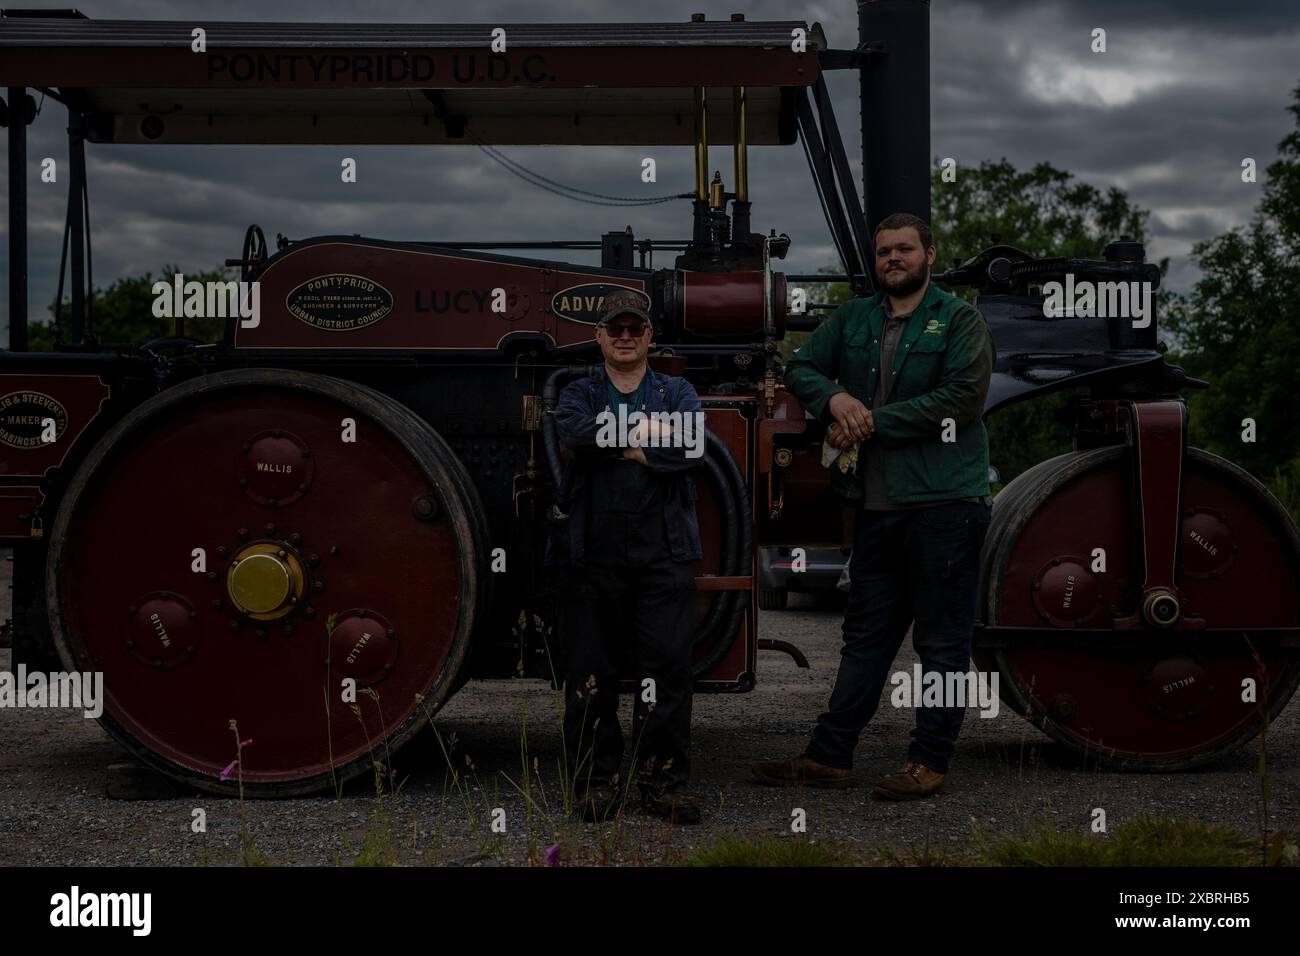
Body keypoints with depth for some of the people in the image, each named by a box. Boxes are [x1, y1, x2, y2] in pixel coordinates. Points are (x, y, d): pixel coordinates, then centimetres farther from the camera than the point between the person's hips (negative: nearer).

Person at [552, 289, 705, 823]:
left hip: (664, 554, 0)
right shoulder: (580, 394, 14)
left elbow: (691, 448, -9)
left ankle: (663, 779, 5)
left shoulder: (678, 394, 13)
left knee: (668, 667, -3)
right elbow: (574, 431, -11)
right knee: (591, 671, 3)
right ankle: (596, 779, 13)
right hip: (593, 554, 1)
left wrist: (617, 447, -7)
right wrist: (643, 431, -10)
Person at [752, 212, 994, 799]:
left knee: (942, 641, 2)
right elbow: (800, 369, 16)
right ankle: (829, 757, 16)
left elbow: (962, 398, -14)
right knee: (865, 635, 12)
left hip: (943, 503, -5)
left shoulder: (960, 321, -2)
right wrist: (834, 398, -7)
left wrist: (871, 422, -13)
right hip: (876, 505, 6)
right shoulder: (852, 320, 15)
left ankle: (929, 762, 10)